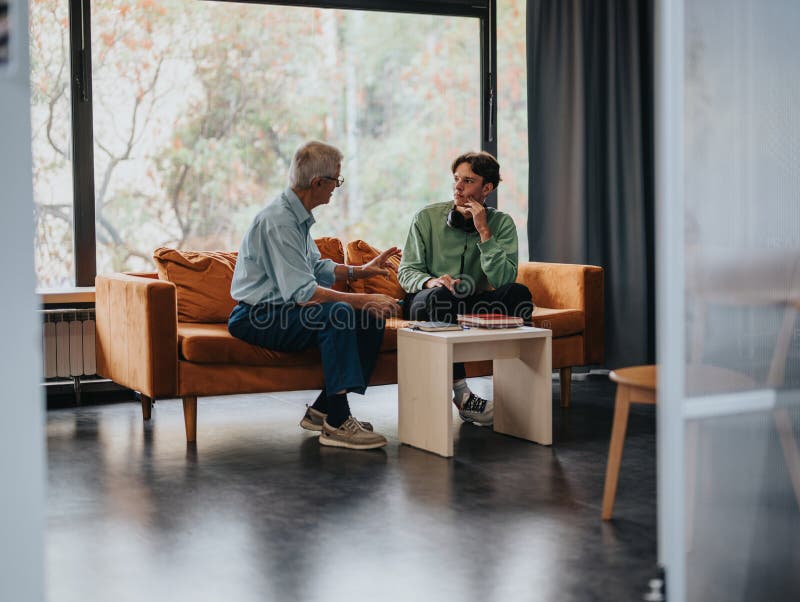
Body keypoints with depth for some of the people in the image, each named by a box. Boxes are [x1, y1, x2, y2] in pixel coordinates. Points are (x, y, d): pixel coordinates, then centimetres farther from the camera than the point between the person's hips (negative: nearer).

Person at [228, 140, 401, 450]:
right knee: (337, 313, -32)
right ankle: (337, 423, -29)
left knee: (371, 318, -1)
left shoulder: (298, 216, 11)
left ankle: (322, 410, 1)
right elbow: (302, 291, -28)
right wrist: (365, 300, -26)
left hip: (282, 309, 10)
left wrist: (360, 271, 14)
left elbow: (316, 267, 25)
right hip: (256, 317, -10)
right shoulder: (277, 220, -21)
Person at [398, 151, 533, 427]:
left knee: (519, 293, -25)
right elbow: (406, 271, -4)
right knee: (440, 295, -37)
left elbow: (503, 279, -15)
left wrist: (484, 232, -20)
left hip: (474, 306, 2)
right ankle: (461, 395, -33)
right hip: (426, 304, -1)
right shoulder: (427, 218, -3)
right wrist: (431, 281, -26)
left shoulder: (501, 223, -1)